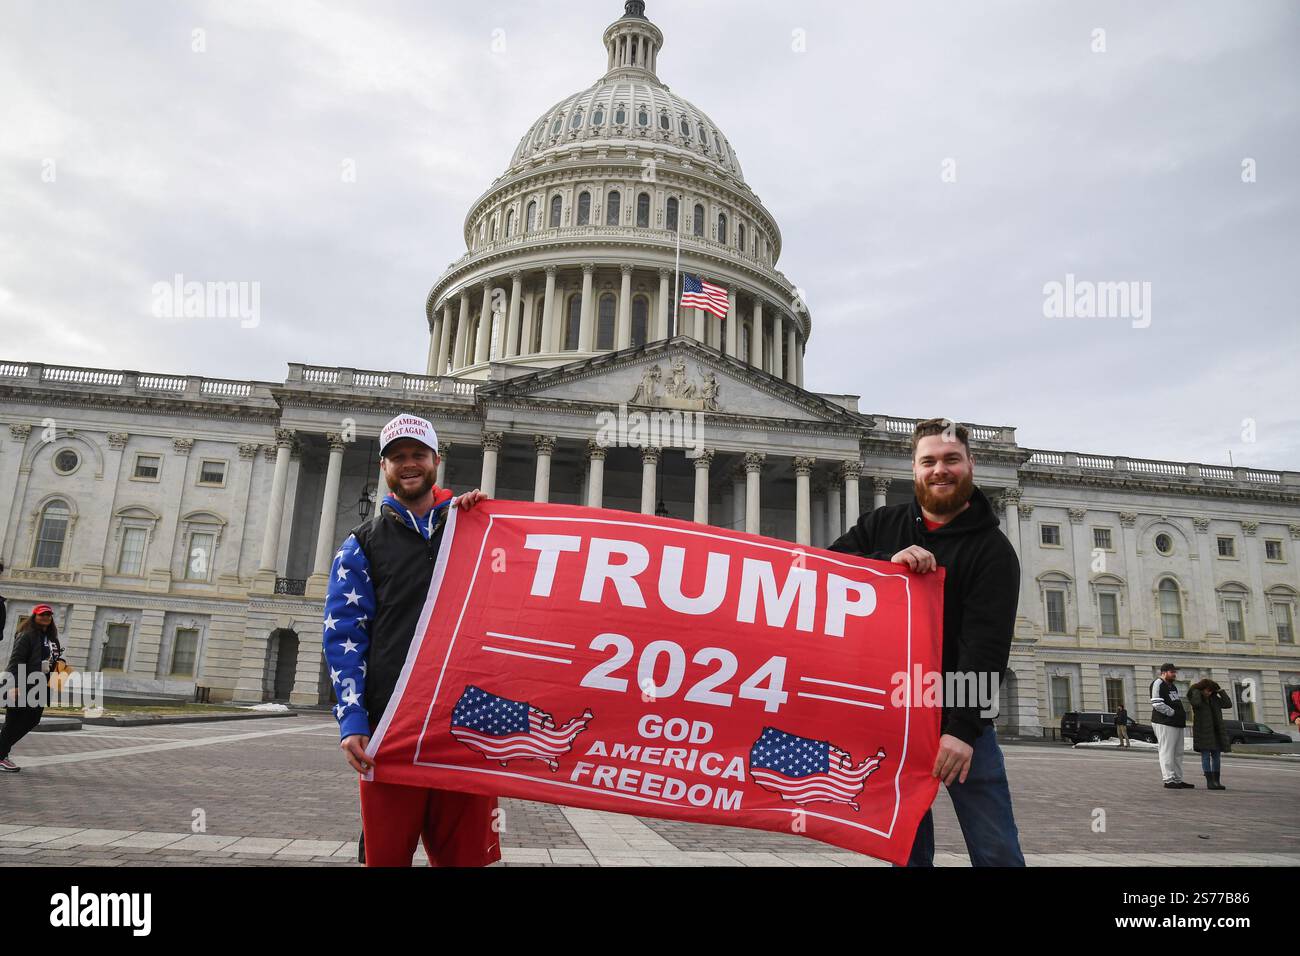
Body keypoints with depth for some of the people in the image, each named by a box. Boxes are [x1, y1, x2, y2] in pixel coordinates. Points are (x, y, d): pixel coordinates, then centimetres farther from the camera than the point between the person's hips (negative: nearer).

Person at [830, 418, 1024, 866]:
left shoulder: (992, 550, -6)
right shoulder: (882, 523, 6)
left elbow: (986, 646, -15)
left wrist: (963, 728, -24)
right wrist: (888, 561, -18)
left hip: (957, 716, -2)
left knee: (997, 850, -2)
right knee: (907, 845, 10)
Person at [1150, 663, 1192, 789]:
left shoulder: (1173, 686, 22)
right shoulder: (1158, 684, -9)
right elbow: (1157, 704, -18)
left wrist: (1182, 714, 10)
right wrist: (1173, 713, -16)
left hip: (1177, 724, 10)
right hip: (1164, 723, -10)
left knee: (1178, 753, 13)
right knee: (1167, 752, -8)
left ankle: (1178, 780, 19)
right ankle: (1168, 780, -6)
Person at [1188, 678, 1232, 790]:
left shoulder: (1214, 698, 11)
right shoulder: (1195, 696, -5)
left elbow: (1228, 704, 5)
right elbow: (1196, 702, -28)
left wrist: (1221, 691, 1)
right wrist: (1197, 689, -15)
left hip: (1216, 730, 6)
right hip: (1203, 731, -6)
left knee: (1216, 756, 6)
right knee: (1206, 756, -5)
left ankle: (1216, 781, 10)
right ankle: (1209, 782, -5)